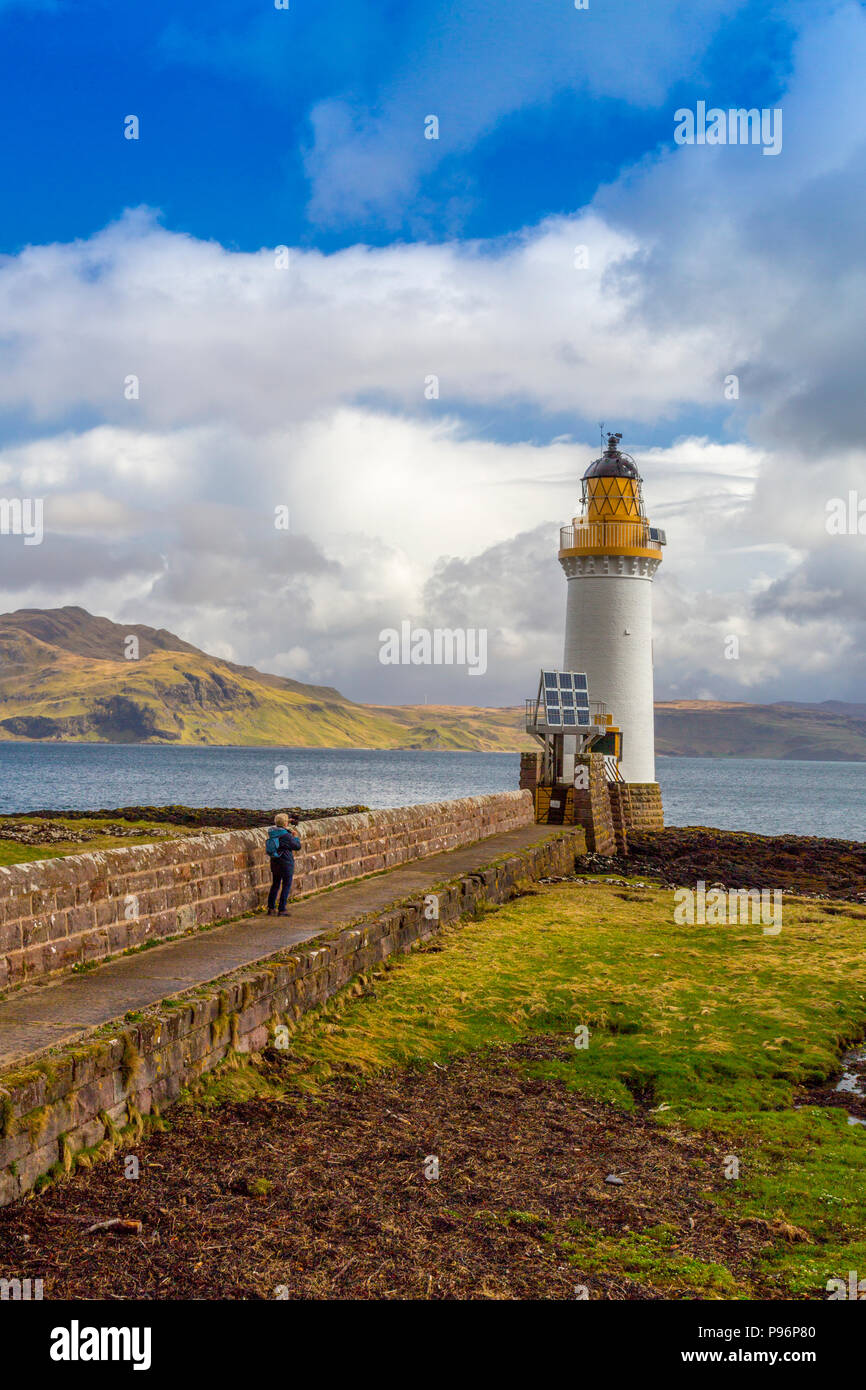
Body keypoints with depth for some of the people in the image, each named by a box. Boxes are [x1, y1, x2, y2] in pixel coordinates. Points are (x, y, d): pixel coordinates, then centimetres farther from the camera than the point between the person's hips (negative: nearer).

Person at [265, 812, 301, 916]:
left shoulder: (272, 832, -1)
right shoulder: (286, 835, -20)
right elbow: (297, 846, -10)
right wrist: (295, 837, 6)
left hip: (274, 861, 7)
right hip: (286, 862, -7)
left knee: (275, 884, 18)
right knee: (286, 885, 4)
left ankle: (271, 908, 20)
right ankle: (282, 910, 4)